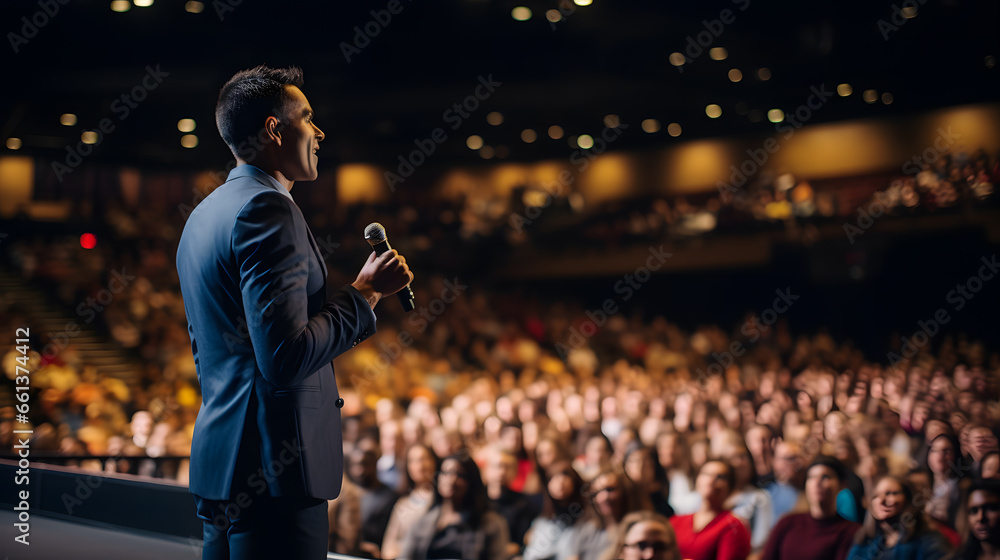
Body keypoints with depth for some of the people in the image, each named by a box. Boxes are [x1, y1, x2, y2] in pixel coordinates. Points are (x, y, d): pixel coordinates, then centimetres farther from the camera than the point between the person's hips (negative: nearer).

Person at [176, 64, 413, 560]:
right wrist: (365, 292, -12)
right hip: (273, 469, -10)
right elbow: (285, 359, -23)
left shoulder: (204, 214, 17)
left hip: (219, 457, 10)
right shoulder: (266, 208, -14)